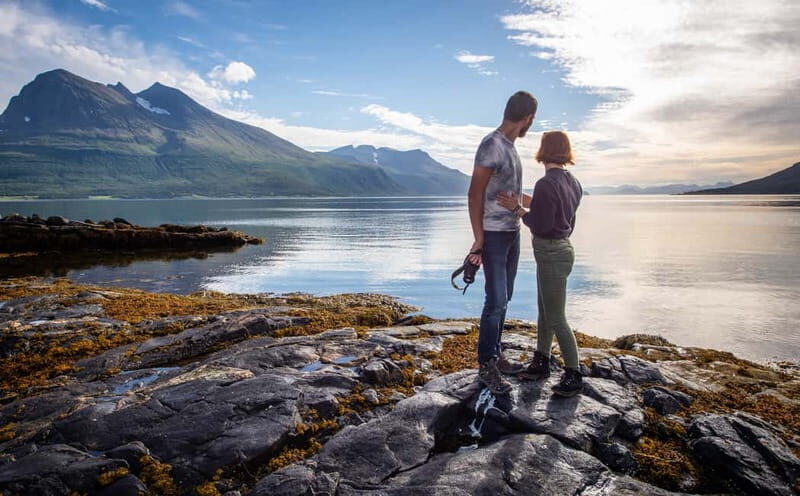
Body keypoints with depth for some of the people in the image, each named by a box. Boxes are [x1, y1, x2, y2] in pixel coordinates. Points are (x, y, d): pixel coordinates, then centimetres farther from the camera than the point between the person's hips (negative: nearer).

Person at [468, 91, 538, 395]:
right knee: (496, 300, -6)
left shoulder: (510, 147, 13)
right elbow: (475, 195, -16)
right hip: (494, 236, -9)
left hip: (512, 233, 9)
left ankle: (496, 356, 23)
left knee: (503, 299, 12)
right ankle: (486, 367, 6)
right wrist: (478, 241, -19)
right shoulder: (492, 145, -13)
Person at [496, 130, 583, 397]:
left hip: (551, 254, -10)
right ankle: (541, 363, 32)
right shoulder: (573, 183, 8)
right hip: (562, 247, 10)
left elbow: (540, 226, -21)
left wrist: (516, 208, -14)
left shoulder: (546, 184, -21)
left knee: (556, 318, 1)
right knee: (545, 312, 19)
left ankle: (574, 375, 12)